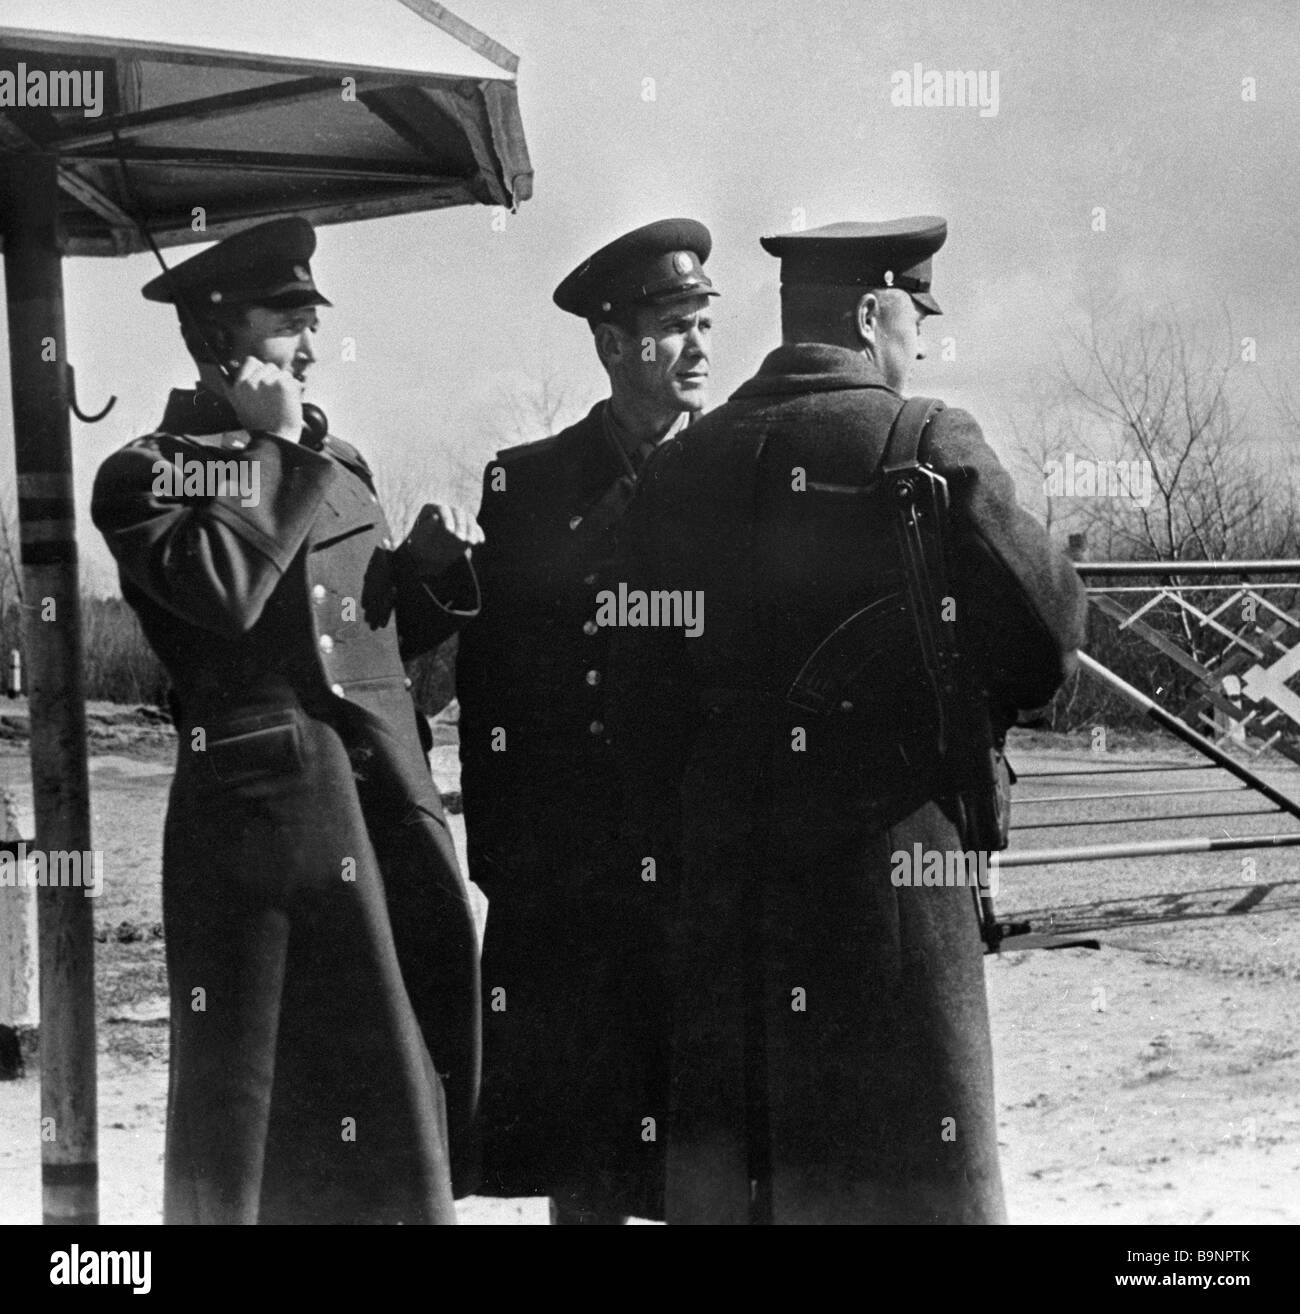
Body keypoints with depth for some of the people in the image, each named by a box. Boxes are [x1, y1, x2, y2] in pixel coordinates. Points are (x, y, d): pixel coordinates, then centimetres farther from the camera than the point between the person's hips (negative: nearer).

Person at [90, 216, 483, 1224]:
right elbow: (223, 591, -19)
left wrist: (430, 562, 3)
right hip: (257, 800, -6)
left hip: (388, 790, 6)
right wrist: (278, 452, -8)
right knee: (240, 1078, 0)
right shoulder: (142, 476, 0)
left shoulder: (338, 465, 19)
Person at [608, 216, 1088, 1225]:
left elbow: (643, 705, 7)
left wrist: (680, 854, 14)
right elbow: (1047, 621, -11)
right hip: (888, 849, -5)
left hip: (720, 876, 5)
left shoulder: (681, 465, 6)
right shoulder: (925, 444, -8)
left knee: (727, 1160, 12)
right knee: (900, 1163, 2)